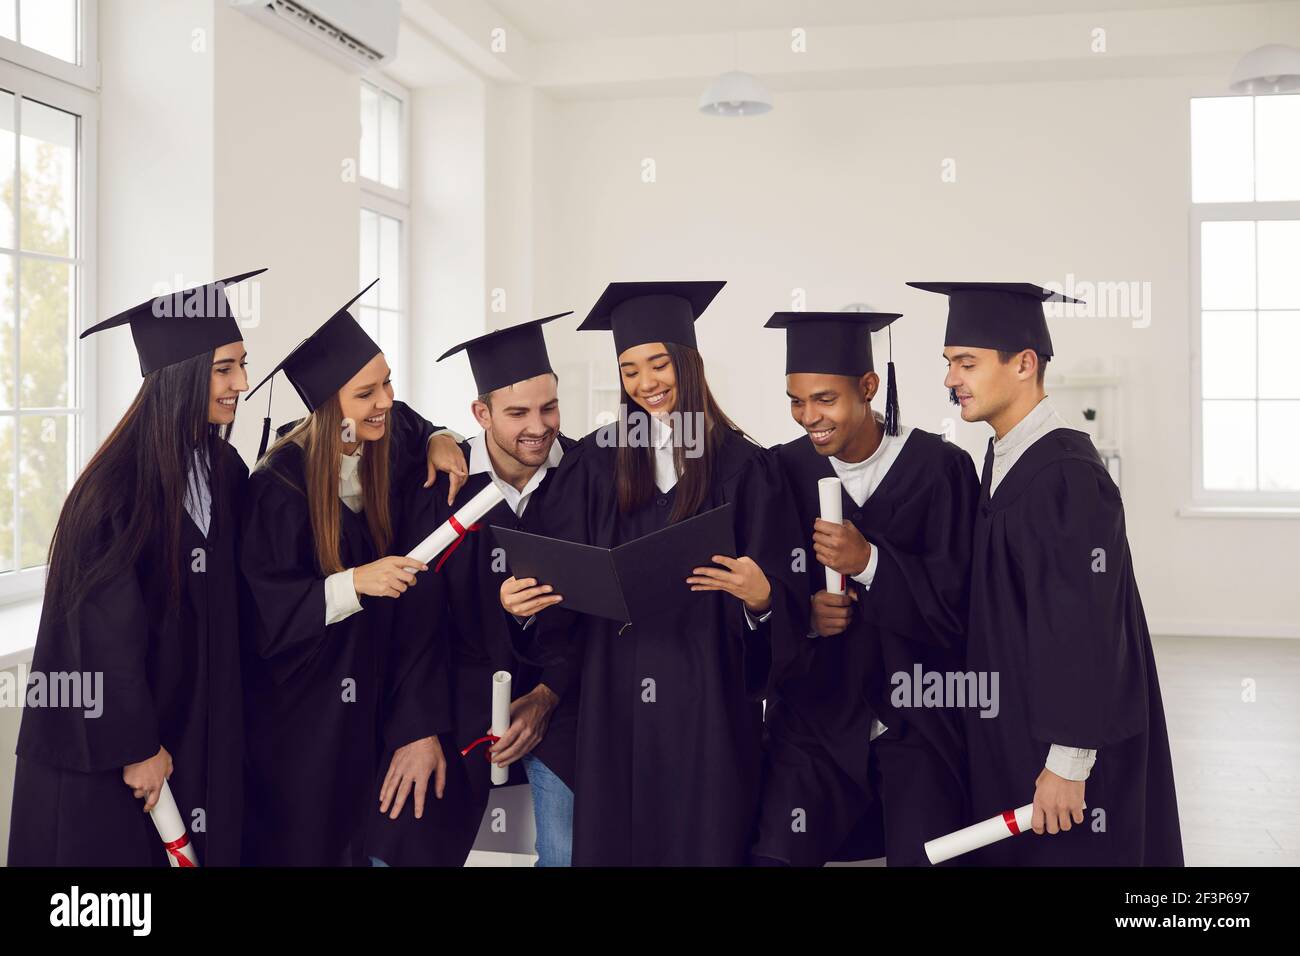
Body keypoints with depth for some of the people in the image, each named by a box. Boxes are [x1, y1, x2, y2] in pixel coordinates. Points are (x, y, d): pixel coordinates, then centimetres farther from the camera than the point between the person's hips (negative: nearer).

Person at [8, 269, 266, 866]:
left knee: (197, 845, 13)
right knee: (120, 844, 7)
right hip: (110, 740, -6)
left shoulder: (224, 469, 2)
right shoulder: (116, 487, -19)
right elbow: (102, 631, -17)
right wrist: (135, 748, -13)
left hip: (200, 724, 6)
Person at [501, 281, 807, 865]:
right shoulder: (597, 462, 7)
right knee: (610, 838, 7)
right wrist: (522, 599, -14)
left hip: (707, 696, -2)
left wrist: (760, 596, -26)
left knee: (704, 839, 4)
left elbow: (789, 595, -5)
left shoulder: (742, 466, 0)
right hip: (615, 694, 2)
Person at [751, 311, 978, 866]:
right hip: (815, 712, 2)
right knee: (773, 855, -6)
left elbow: (961, 601, -9)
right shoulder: (784, 471, 1)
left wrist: (869, 562, -21)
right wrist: (800, 614, -14)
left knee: (923, 857, -1)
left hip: (920, 720, -1)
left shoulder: (940, 469, -7)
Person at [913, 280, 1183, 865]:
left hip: (1062, 740, -9)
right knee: (1013, 855, 16)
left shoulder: (1068, 475, -21)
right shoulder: (1004, 462, 6)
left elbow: (1084, 629, -22)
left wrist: (1067, 765, -20)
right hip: (1012, 728, 9)